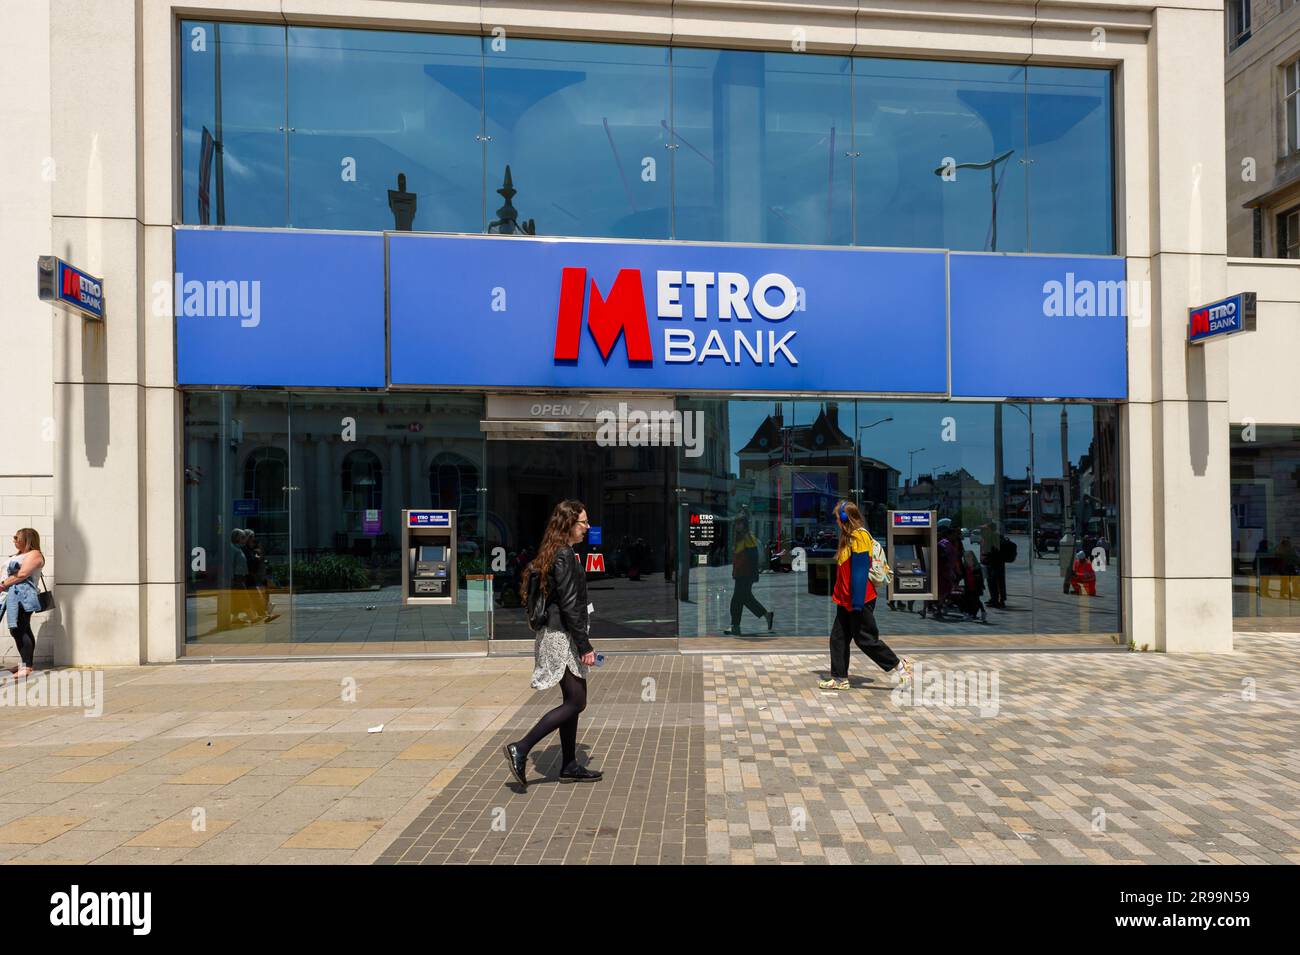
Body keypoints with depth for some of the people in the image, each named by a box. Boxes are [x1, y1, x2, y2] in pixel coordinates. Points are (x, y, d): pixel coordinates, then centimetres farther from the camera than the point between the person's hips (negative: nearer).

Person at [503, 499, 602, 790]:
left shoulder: (554, 553, 14)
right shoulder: (565, 556, -16)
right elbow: (570, 604, -20)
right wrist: (584, 646, -18)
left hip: (554, 633, 10)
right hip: (562, 636, -10)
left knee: (572, 701, 14)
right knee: (576, 702, -6)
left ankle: (569, 767, 20)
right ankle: (520, 749, -6)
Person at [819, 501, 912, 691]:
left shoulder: (859, 536, -16)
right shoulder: (849, 537, 14)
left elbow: (860, 571, -21)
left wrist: (858, 602, -23)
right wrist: (838, 594, 19)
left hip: (858, 601, -10)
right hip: (846, 601, 10)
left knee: (866, 638, -1)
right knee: (838, 638, 9)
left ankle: (899, 666, 11)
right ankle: (839, 679, 15)